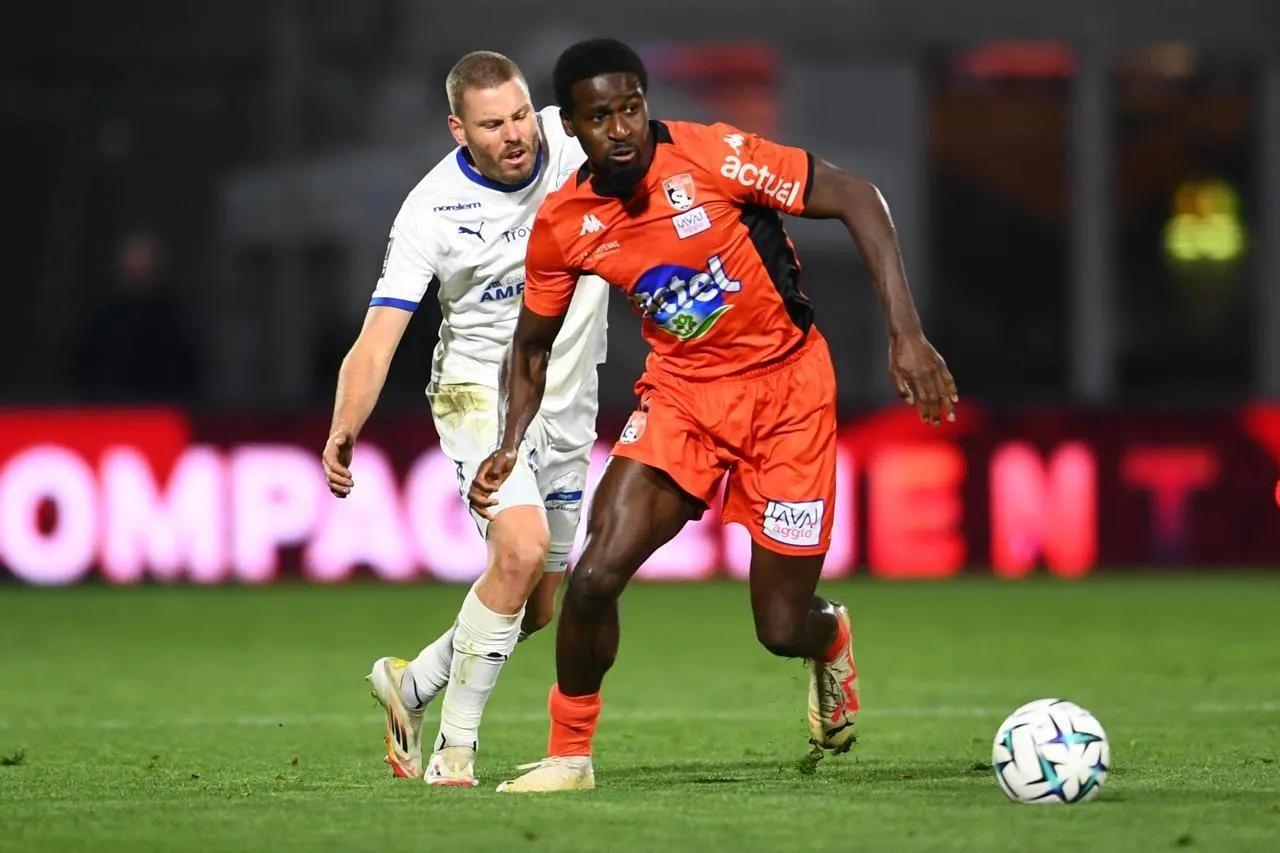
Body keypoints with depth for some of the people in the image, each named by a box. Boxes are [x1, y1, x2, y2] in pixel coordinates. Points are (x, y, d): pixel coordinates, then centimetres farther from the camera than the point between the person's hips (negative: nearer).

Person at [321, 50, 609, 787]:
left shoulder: (574, 139, -11)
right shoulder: (432, 210, -19)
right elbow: (378, 339, -22)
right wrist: (345, 431, -39)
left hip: (567, 404, 5)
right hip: (481, 387, -5)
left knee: (538, 607, 7)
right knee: (522, 548, -27)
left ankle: (412, 683, 34)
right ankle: (456, 747, -14)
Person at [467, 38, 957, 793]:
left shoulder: (711, 157, -21)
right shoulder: (563, 225, -9)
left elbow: (857, 200, -17)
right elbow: (533, 345, 8)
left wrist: (907, 336, -23)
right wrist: (510, 448, -8)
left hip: (786, 388, -2)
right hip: (682, 391, 2)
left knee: (782, 629, -1)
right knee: (595, 578, -19)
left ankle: (830, 643, 40)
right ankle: (569, 754, 4)